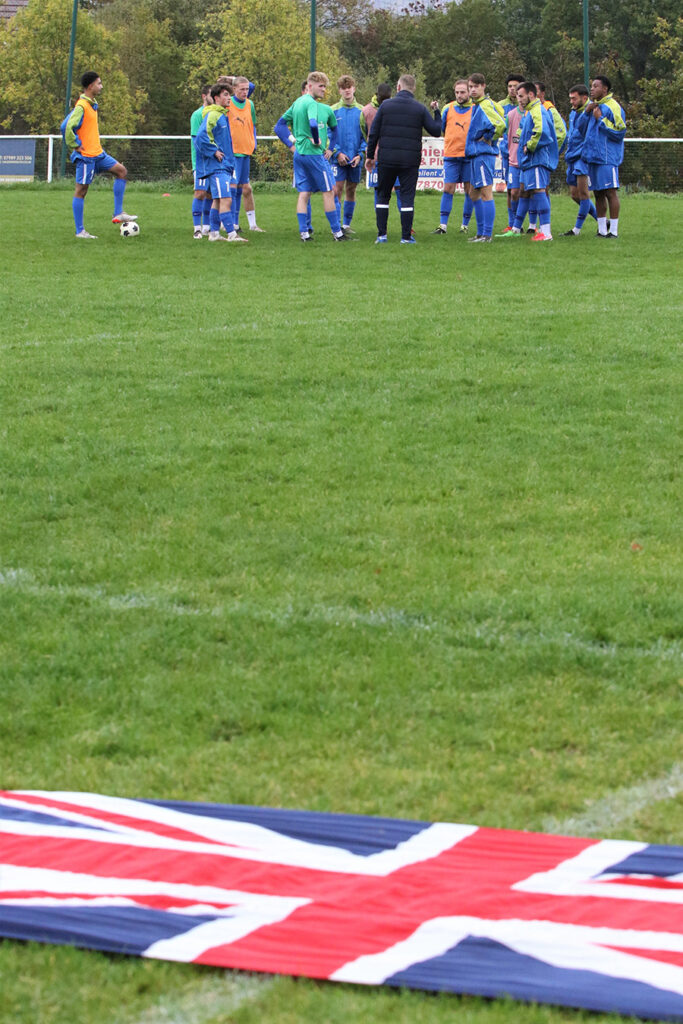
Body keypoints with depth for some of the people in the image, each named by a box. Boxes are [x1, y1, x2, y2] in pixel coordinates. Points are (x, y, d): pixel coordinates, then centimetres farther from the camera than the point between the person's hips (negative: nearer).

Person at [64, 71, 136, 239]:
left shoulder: (92, 104, 12)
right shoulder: (81, 106, -17)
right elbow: (68, 127, -27)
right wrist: (76, 146, -18)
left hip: (97, 154, 10)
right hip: (86, 156, -10)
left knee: (121, 171, 9)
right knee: (81, 190, -3)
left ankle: (118, 214, 9)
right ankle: (79, 231, 1)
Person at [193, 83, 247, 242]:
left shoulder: (223, 115, 18)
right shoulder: (212, 115, -12)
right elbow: (201, 137, -22)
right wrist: (214, 152, -17)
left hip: (225, 164, 10)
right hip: (217, 166, -10)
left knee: (218, 200, 12)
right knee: (225, 199, -14)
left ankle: (214, 233, 16)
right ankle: (231, 234, -17)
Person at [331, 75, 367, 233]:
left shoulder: (361, 111, 5)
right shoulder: (333, 110, 0)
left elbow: (366, 135, 7)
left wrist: (360, 154, -5)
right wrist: (337, 153, -10)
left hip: (355, 159, 2)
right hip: (338, 159, -2)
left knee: (351, 191, 8)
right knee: (337, 190, -8)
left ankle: (346, 224, 17)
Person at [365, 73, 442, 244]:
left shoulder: (386, 105, 2)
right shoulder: (420, 109, 1)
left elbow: (373, 133, 2)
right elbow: (436, 131, 2)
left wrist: (370, 156, 10)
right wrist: (437, 112, 18)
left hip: (387, 159, 0)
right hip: (410, 160, 0)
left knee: (383, 195, 12)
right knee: (407, 196, 3)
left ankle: (382, 234, 9)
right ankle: (406, 236, 0)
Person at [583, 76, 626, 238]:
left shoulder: (613, 107, -8)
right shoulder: (593, 105, 16)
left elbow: (619, 133, -13)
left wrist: (601, 119, -15)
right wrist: (586, 112, 0)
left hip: (607, 158, -8)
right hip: (592, 157, 8)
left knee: (610, 192, -6)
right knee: (598, 194, 10)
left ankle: (613, 230, -3)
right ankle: (602, 229, 16)